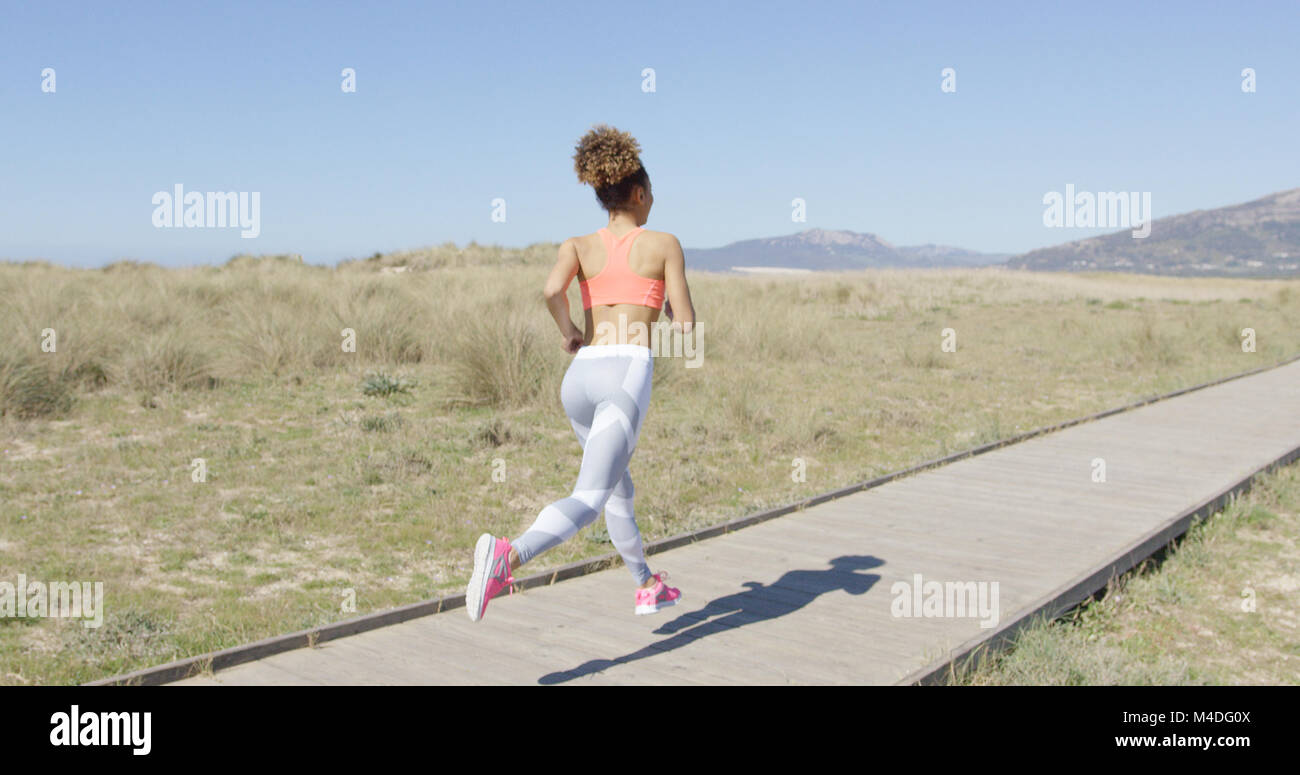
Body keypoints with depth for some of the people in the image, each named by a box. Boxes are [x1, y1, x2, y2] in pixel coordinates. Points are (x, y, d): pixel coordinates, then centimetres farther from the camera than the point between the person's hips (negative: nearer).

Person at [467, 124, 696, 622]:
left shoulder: (579, 245, 15)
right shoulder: (664, 243, 9)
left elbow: (552, 290, -7)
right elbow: (685, 326, 6)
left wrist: (569, 333, 11)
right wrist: (670, 307, 28)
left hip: (579, 375, 5)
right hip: (628, 372, -5)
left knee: (618, 486, 26)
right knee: (588, 498, -16)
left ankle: (647, 586, 41)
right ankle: (508, 555, -43)